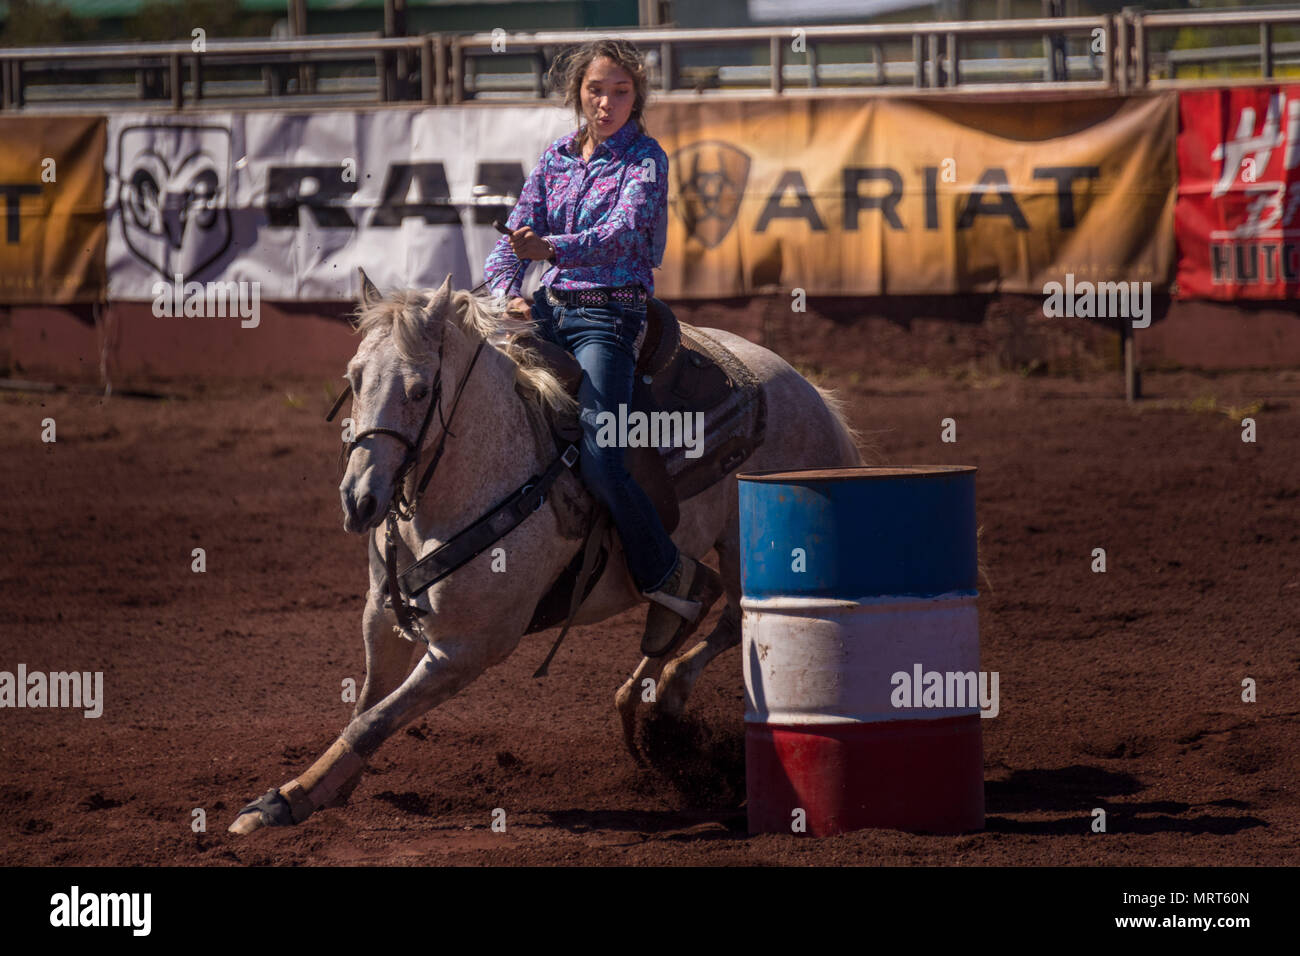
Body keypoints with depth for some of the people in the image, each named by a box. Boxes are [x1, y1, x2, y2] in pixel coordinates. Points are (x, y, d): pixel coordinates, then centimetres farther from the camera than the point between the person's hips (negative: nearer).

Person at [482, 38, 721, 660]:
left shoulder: (645, 160, -3)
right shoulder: (555, 160, 13)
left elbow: (621, 233, -19)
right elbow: (515, 235, 9)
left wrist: (551, 249, -36)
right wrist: (507, 291, -13)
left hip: (610, 315, -7)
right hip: (548, 308, 7)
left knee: (599, 457, -22)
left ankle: (673, 579, -6)